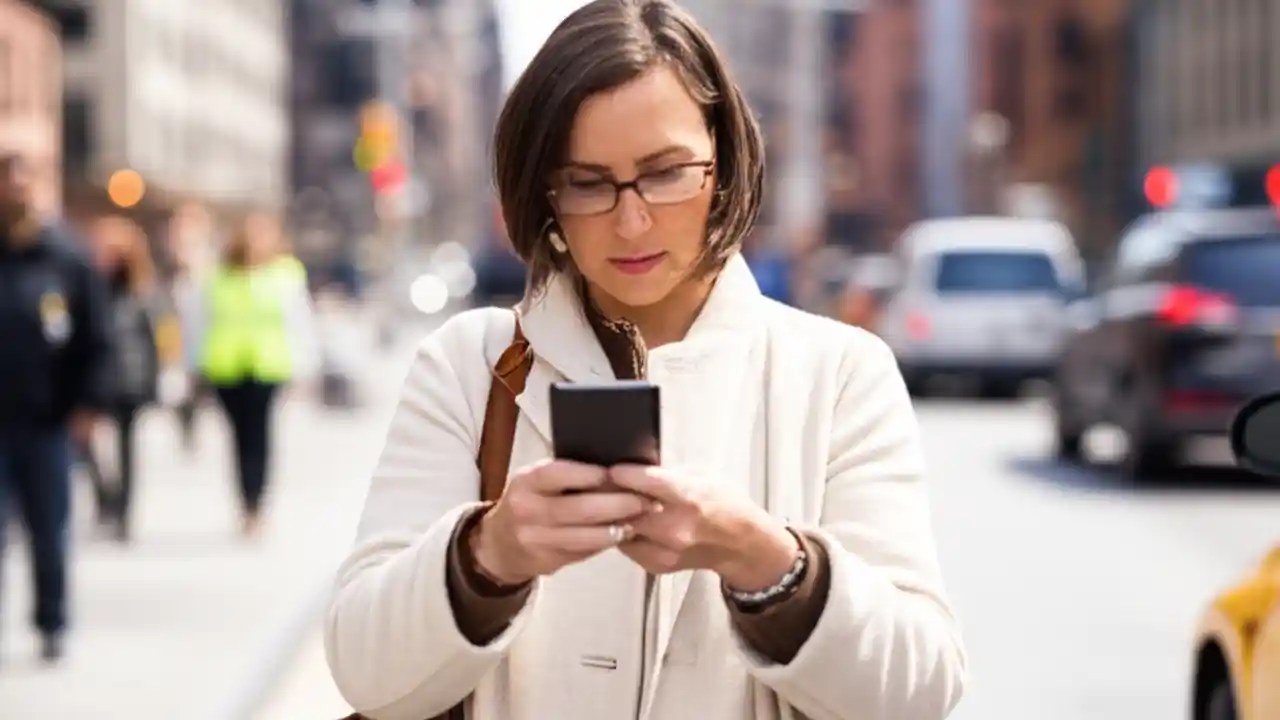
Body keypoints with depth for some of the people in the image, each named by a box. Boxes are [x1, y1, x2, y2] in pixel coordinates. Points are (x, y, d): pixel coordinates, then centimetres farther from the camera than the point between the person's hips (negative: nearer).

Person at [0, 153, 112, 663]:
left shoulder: (67, 261, 0)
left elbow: (95, 340, 2)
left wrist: (89, 405, -6)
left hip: (47, 423, 0)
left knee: (49, 534, 9)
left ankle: (52, 625, 21)